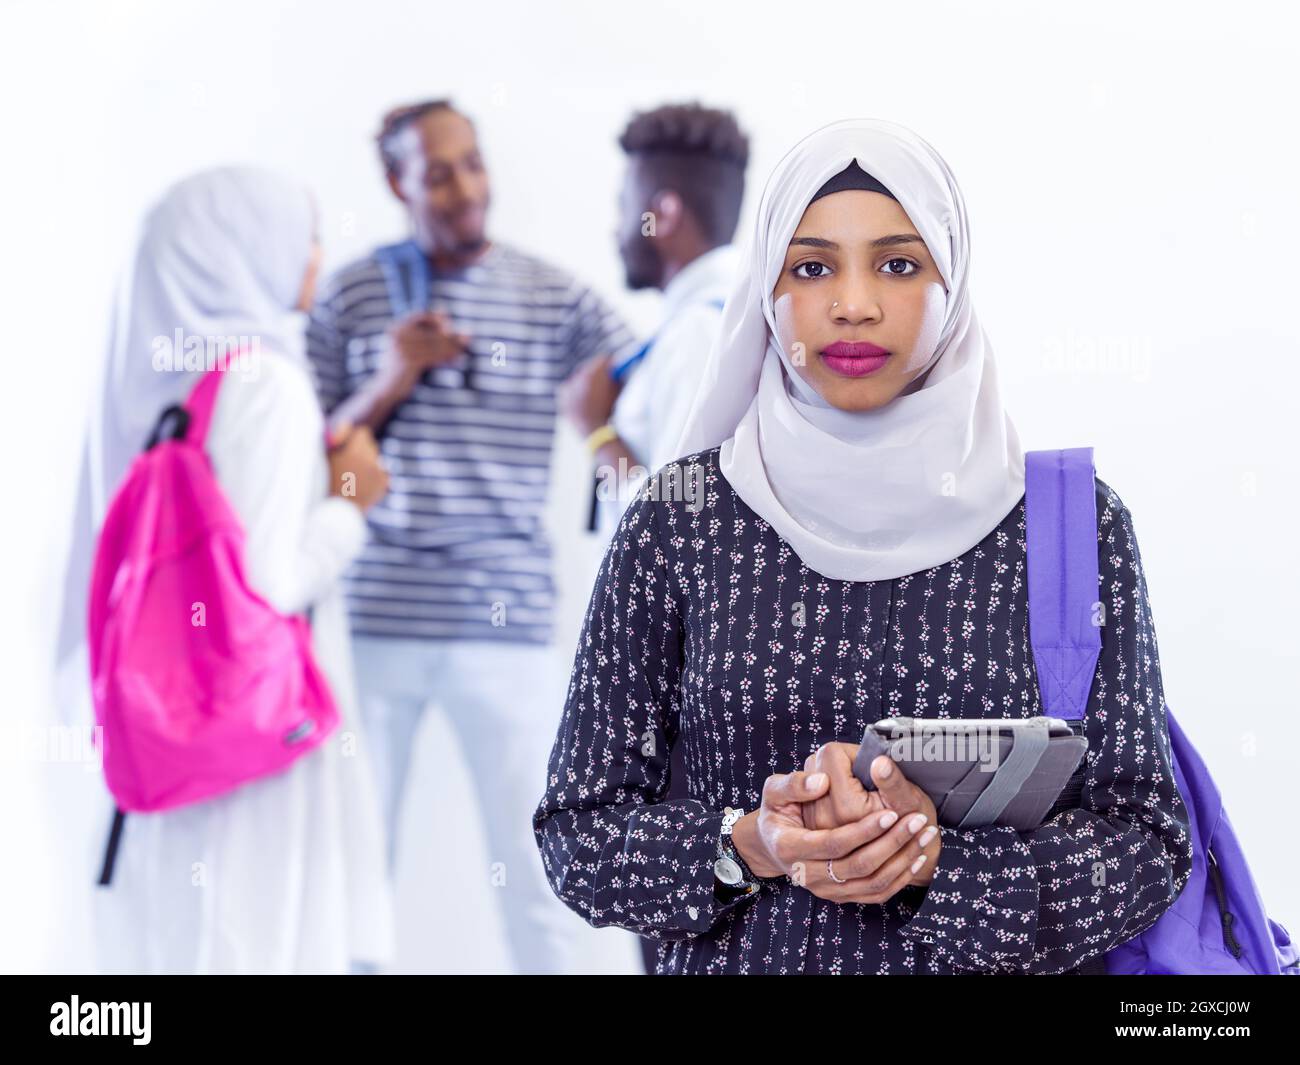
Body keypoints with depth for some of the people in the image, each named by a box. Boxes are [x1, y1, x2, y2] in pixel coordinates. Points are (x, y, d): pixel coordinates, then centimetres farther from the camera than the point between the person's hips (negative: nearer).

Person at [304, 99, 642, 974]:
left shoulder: (553, 296, 2)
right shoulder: (351, 296, 4)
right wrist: (389, 385, -10)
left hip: (507, 621, -1)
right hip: (374, 619, 1)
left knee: (535, 866, 2)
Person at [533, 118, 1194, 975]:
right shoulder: (678, 520, -7)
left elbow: (1149, 844, -8)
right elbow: (577, 828, -3)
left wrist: (935, 853, -22)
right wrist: (749, 848, -20)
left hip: (992, 960, 0)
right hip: (742, 959, 0)